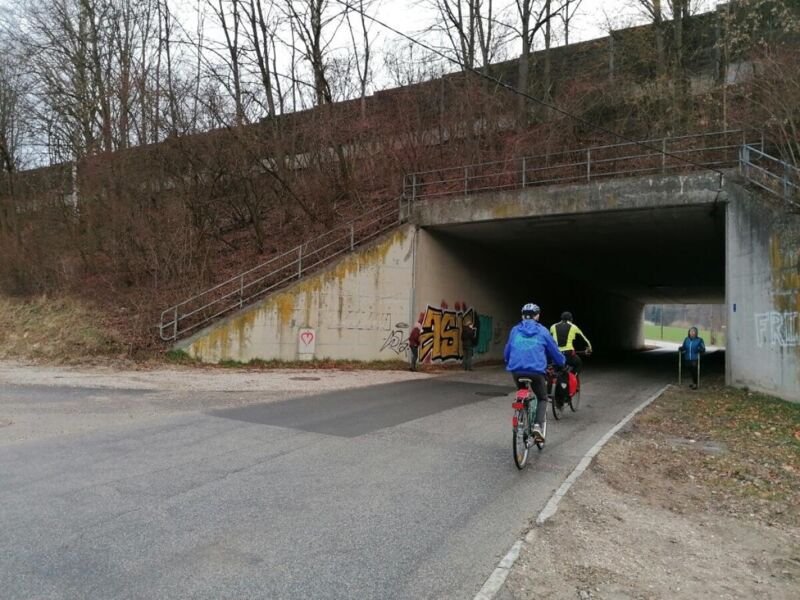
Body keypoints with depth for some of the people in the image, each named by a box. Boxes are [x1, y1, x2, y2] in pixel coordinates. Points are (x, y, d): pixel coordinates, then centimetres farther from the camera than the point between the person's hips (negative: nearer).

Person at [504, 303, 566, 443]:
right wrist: (562, 362, 35)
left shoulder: (515, 330, 14)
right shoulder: (542, 331, 7)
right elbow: (554, 351, 15)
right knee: (542, 399, 17)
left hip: (516, 370, 3)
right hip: (536, 370, -2)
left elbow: (507, 352, 20)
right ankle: (537, 425, -5)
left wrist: (509, 363, 40)